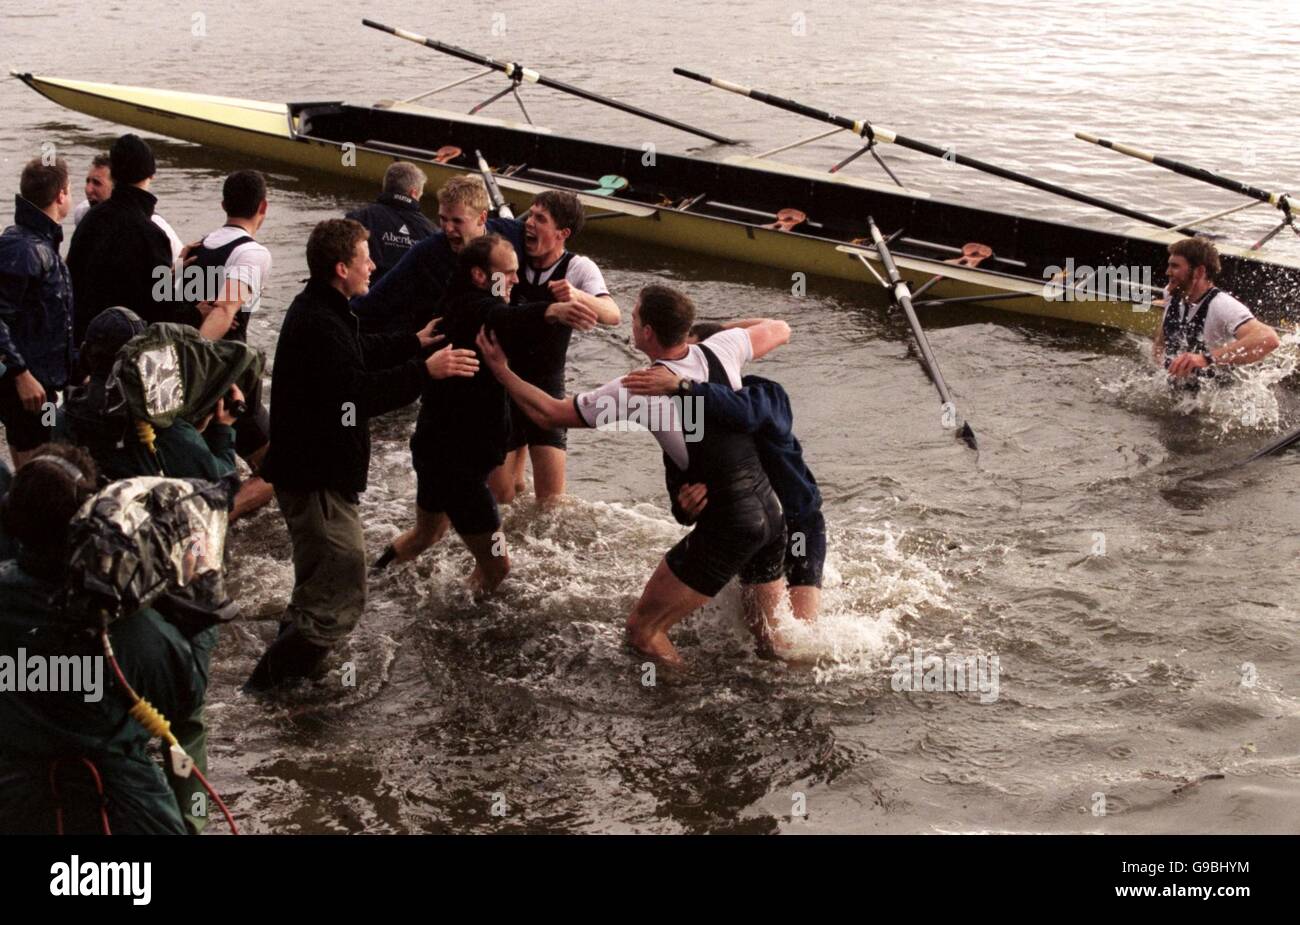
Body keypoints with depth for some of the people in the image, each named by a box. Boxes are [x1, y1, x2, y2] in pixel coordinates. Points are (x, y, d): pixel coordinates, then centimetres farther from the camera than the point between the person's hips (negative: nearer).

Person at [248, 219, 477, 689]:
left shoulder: (319, 310, 10)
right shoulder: (319, 324, -24)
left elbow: (359, 353, 27)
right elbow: (359, 393, -32)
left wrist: (414, 342, 29)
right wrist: (425, 371, -32)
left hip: (316, 470, 12)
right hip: (317, 478, -12)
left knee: (317, 585, 25)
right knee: (341, 599, -8)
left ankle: (287, 664, 37)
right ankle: (273, 678, 2)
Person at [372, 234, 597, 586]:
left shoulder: (459, 305, 8)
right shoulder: (473, 310, -24)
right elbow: (502, 320, -49)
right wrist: (551, 311, -67)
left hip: (439, 448, 11)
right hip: (455, 459, -11)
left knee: (426, 534, 34)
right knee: (496, 565, -6)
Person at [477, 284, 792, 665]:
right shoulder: (720, 351, 0)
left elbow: (549, 414, -3)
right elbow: (780, 329, 21)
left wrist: (501, 370, 9)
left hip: (725, 527, -6)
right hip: (771, 510, 6)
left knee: (643, 629, 6)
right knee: (769, 636, 24)